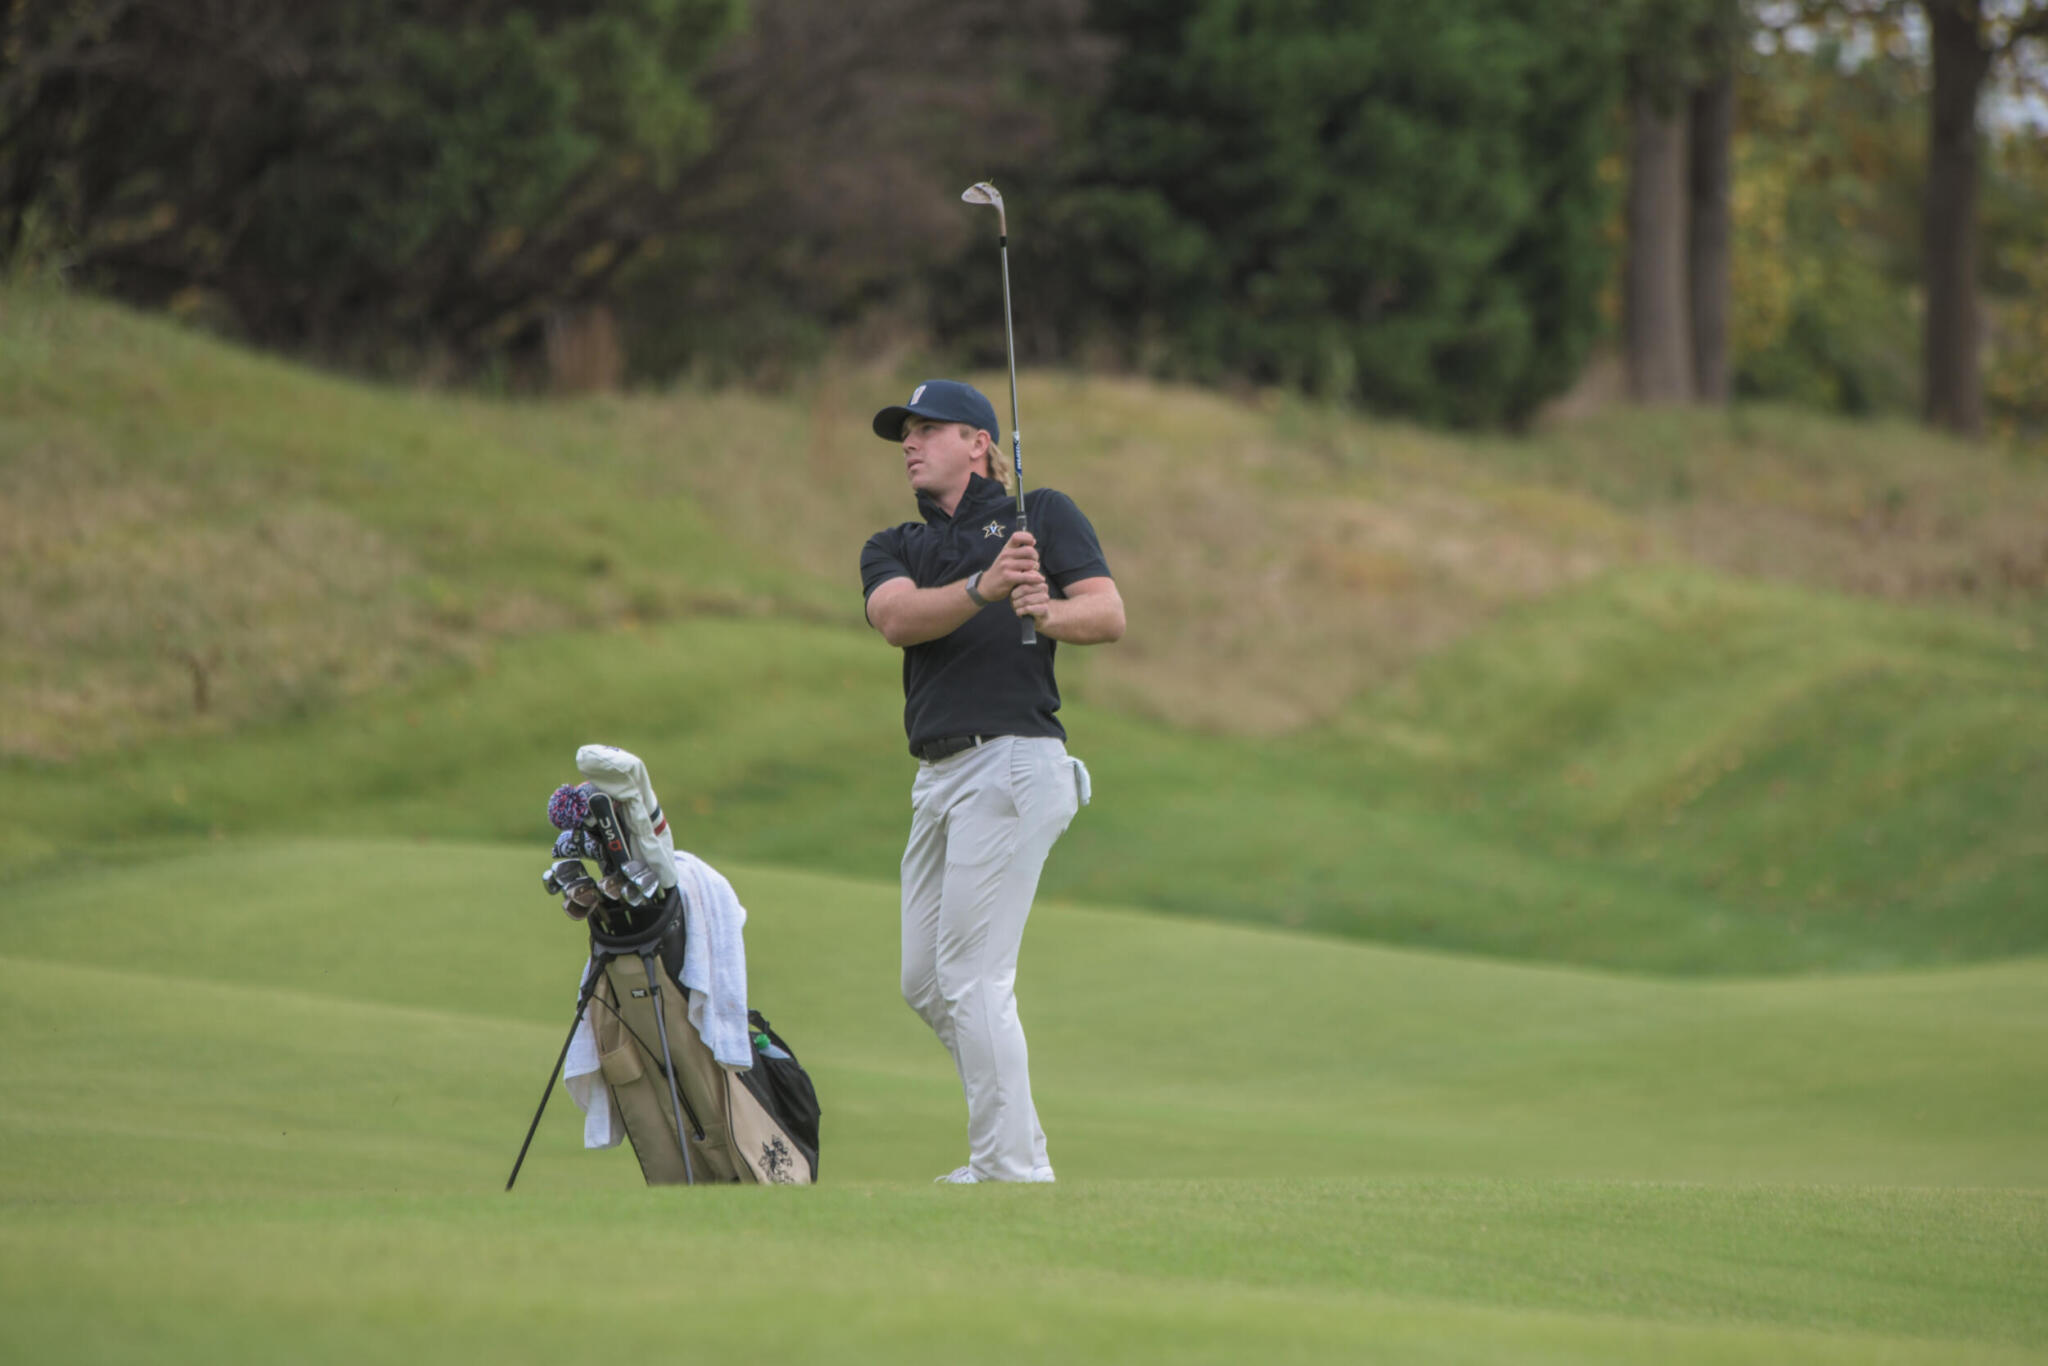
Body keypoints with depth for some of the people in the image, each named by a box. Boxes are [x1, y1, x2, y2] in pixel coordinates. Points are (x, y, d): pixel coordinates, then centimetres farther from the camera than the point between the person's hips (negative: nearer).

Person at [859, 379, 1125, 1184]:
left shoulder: (1043, 515, 7)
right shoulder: (892, 549, 19)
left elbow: (1109, 614, -5)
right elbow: (896, 618, -4)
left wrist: (1046, 613, -27)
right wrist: (983, 588, -22)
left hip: (1012, 762, -7)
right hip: (937, 777, 7)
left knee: (973, 979, -12)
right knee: (925, 982, 10)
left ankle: (1011, 1168, -8)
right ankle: (1015, 1140, 20)